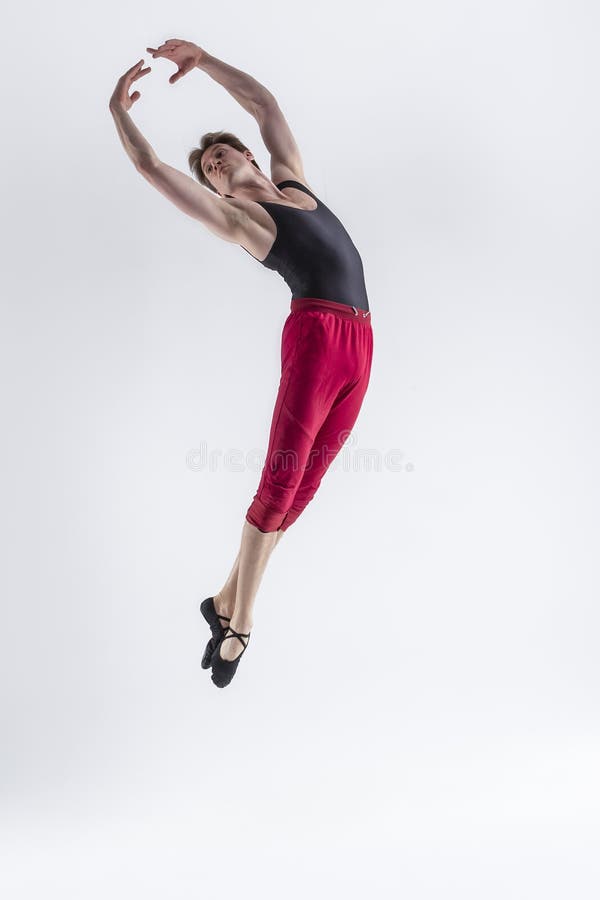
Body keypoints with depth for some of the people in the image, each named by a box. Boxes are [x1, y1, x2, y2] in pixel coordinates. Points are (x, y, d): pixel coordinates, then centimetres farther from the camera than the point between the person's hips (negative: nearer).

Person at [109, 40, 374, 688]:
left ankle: (227, 600, 13)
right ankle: (240, 619, -2)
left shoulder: (291, 180, 26)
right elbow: (150, 166, 10)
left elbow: (264, 101, 32)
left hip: (359, 347, 5)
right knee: (280, 483, -12)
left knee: (300, 489, 3)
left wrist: (202, 58, 34)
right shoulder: (233, 214, 11)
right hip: (315, 336, -5)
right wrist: (118, 111, 23)